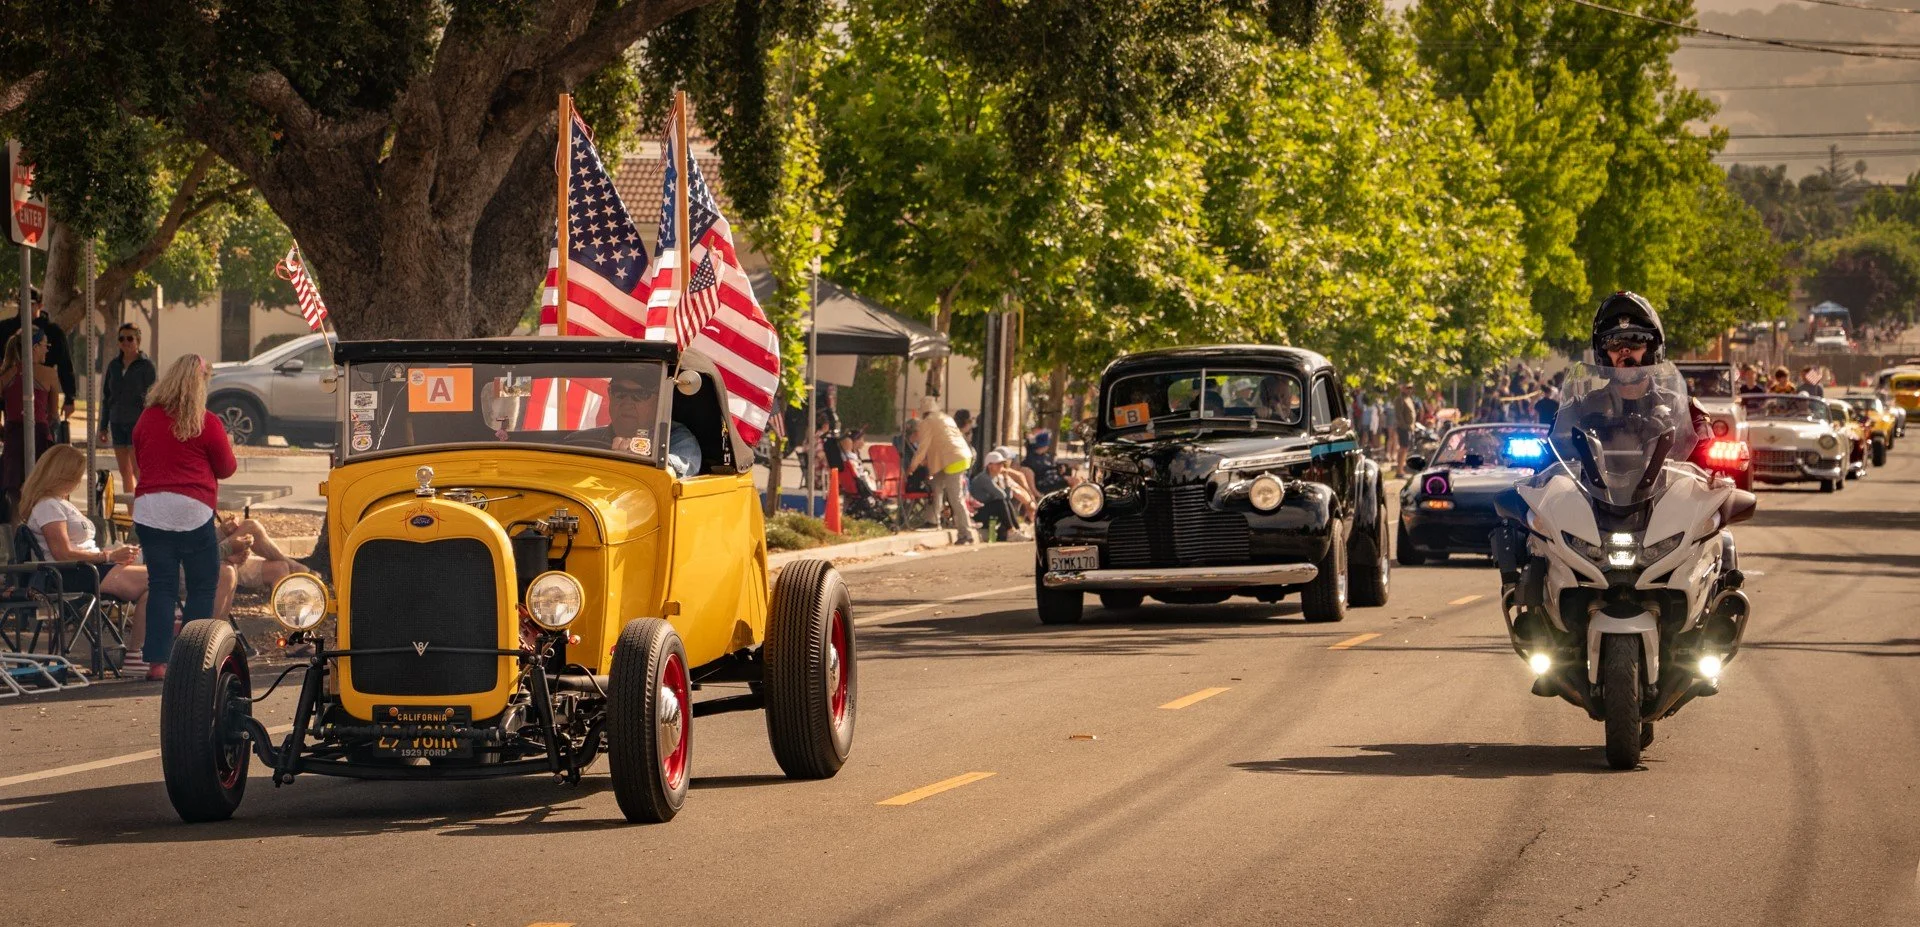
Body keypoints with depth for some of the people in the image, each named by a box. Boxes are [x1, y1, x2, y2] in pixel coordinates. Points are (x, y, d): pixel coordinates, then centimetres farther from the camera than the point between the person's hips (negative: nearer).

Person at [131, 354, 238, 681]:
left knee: (161, 586, 6)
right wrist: (225, 445, 23)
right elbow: (226, 469, 5)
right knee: (203, 586, 6)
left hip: (149, 507, 4)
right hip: (192, 510, -4)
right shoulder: (206, 423, -6)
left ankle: (157, 660, 0)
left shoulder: (147, 419, 6)